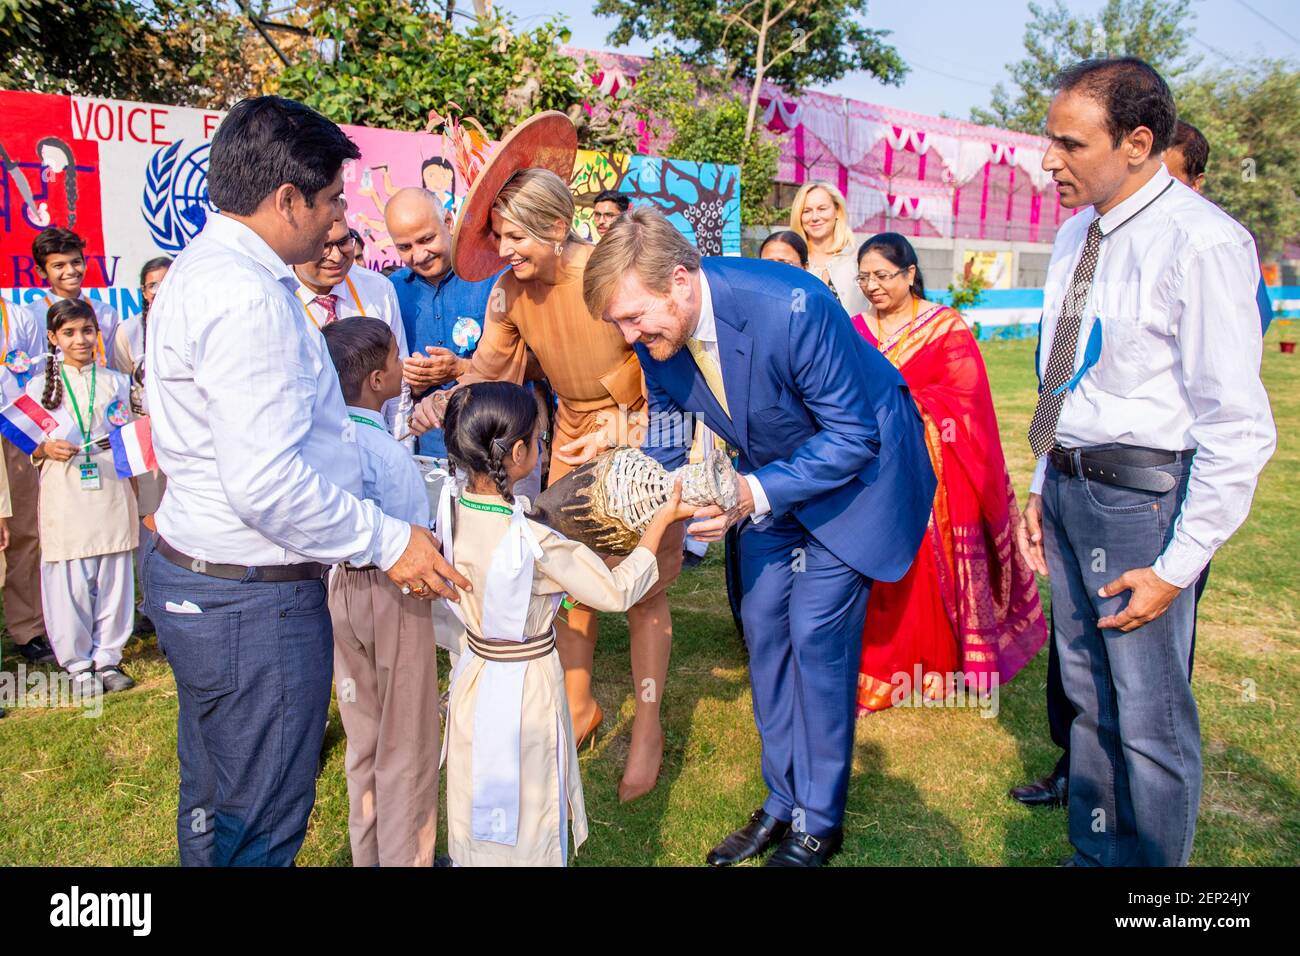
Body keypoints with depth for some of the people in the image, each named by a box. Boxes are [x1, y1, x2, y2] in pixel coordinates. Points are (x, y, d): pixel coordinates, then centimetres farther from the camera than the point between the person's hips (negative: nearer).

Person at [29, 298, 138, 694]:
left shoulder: (115, 382, 11)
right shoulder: (39, 385, 5)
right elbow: (27, 449, 6)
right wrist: (46, 449, -13)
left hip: (111, 494, 2)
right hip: (64, 499, -2)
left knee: (113, 579, 5)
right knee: (69, 582, 0)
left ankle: (107, 658, 18)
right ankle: (78, 664, 13)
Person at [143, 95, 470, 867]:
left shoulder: (203, 267, 11)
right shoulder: (248, 296, -23)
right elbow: (267, 483, -27)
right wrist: (388, 541, -17)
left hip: (192, 573, 11)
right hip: (252, 600, -11)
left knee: (214, 806, 26)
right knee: (262, 831, 6)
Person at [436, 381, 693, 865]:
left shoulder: (453, 506, -11)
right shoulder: (535, 544, -29)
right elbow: (617, 591, -17)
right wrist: (661, 521, -8)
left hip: (474, 678, 6)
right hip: (525, 690, -6)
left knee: (478, 812, 25)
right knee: (526, 832, 14)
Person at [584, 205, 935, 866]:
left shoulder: (793, 308, -36)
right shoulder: (655, 336, -16)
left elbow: (852, 436, -27)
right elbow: (666, 447, -1)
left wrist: (752, 493, -37)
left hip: (857, 465, -6)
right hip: (773, 476, 7)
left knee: (816, 633, -7)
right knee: (764, 627, 6)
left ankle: (819, 822, 12)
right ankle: (783, 800, 24)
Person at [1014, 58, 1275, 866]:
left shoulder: (1203, 243, -17)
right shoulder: (1078, 233, 8)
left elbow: (1238, 428, -17)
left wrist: (1177, 566, -16)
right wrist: (1042, 489, 15)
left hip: (1143, 496, -8)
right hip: (1069, 488, 8)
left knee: (1149, 717, 3)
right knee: (1089, 697, 20)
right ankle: (1094, 852, 39)